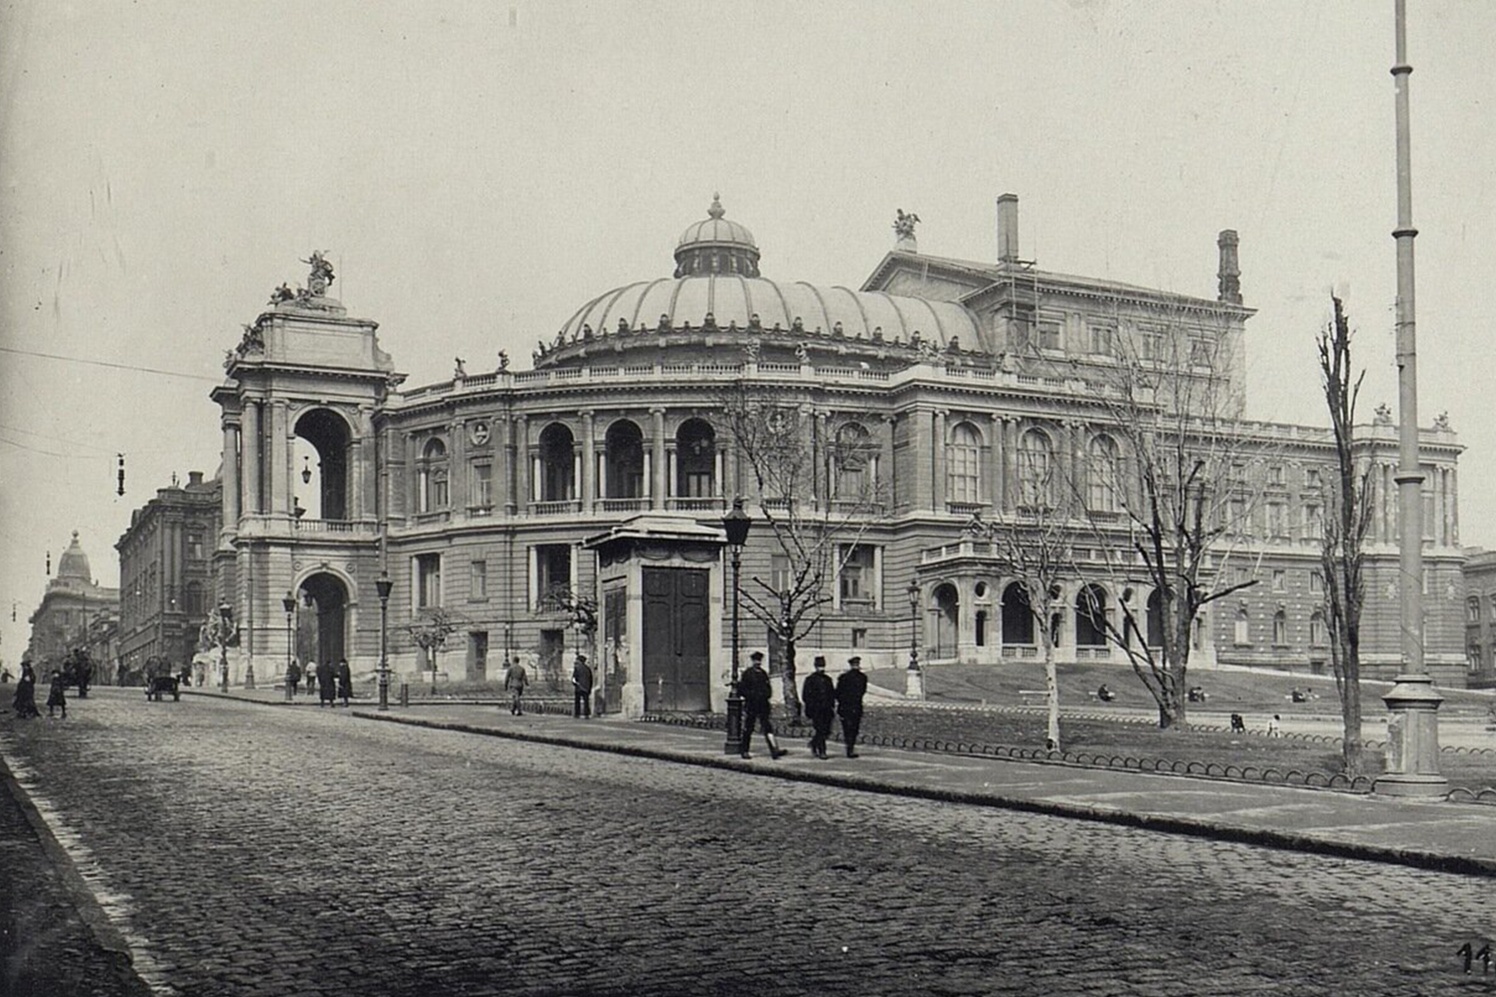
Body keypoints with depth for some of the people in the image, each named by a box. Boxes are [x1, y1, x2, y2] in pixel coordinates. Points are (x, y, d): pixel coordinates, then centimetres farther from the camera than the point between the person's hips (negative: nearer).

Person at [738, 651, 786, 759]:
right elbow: (740, 690, -6)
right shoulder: (746, 673, -3)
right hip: (750, 706, -4)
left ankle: (774, 749, -15)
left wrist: (766, 695, 0)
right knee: (748, 728, 4)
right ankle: (744, 750, 17)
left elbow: (768, 689, 21)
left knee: (767, 726, -5)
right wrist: (752, 695, -15)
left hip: (763, 705, 4)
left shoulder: (763, 674, 13)